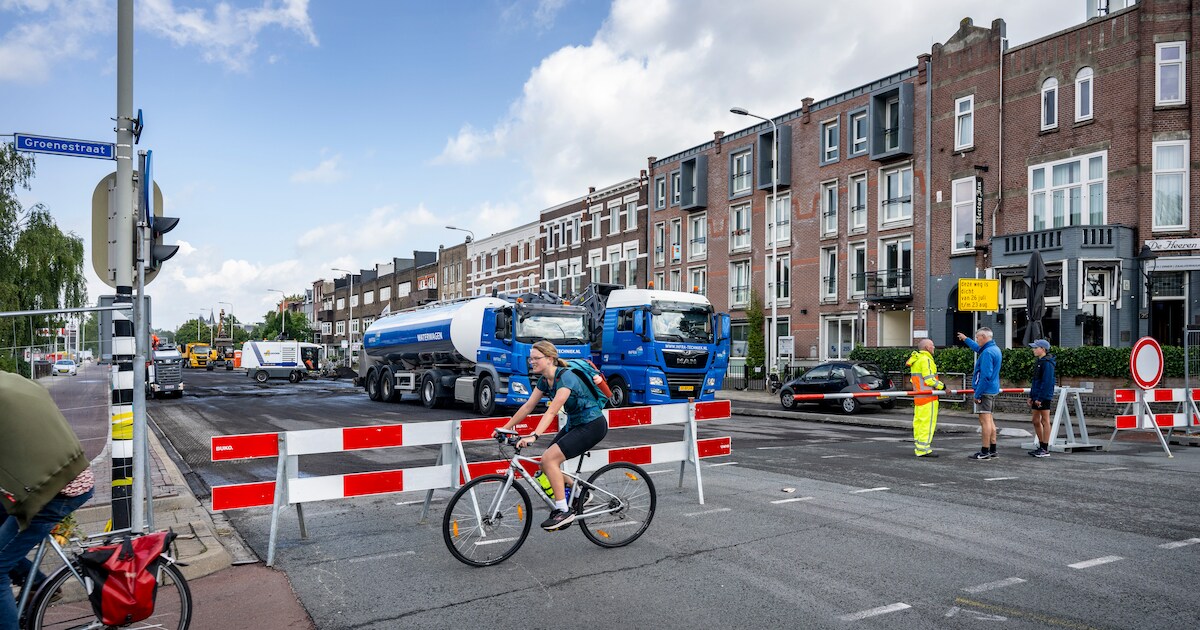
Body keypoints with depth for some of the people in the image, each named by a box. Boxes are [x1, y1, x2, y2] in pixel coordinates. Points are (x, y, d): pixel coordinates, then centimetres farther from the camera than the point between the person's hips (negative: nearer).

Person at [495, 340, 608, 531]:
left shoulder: (565, 378, -24)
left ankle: (564, 511, -12)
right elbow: (528, 406, 6)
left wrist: (534, 436, -43)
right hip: (574, 424, 9)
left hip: (592, 425, -9)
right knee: (546, 464, -2)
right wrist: (505, 428, 5)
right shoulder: (544, 380, 2)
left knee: (549, 459, -21)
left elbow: (552, 411, -34)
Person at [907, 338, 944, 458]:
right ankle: (923, 449, -9)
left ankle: (917, 446, 19)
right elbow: (929, 379, -19)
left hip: (918, 395, 10)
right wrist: (942, 386, -10)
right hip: (927, 396, -10)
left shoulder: (916, 359, 17)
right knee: (928, 421, -8)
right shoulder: (926, 359, -14)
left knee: (918, 420, 13)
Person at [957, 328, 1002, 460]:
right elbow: (978, 348, 35)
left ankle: (985, 452, -4)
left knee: (985, 420, -7)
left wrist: (977, 394, -19)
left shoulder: (987, 352, -19)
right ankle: (992, 451, 20)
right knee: (989, 420, 15)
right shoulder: (995, 349, 13)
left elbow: (986, 375, -23)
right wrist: (965, 339, 48)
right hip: (992, 390, 10)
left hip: (985, 391, -10)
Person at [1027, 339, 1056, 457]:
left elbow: (1047, 382, -20)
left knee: (1045, 421, -3)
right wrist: (1031, 396, 18)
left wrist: (1040, 398, -21)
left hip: (1044, 397, -10)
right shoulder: (1039, 362, 16)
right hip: (1037, 397, 10)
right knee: (1036, 421, 13)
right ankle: (1041, 446, 21)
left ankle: (1045, 449, 2)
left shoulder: (1047, 363, -14)